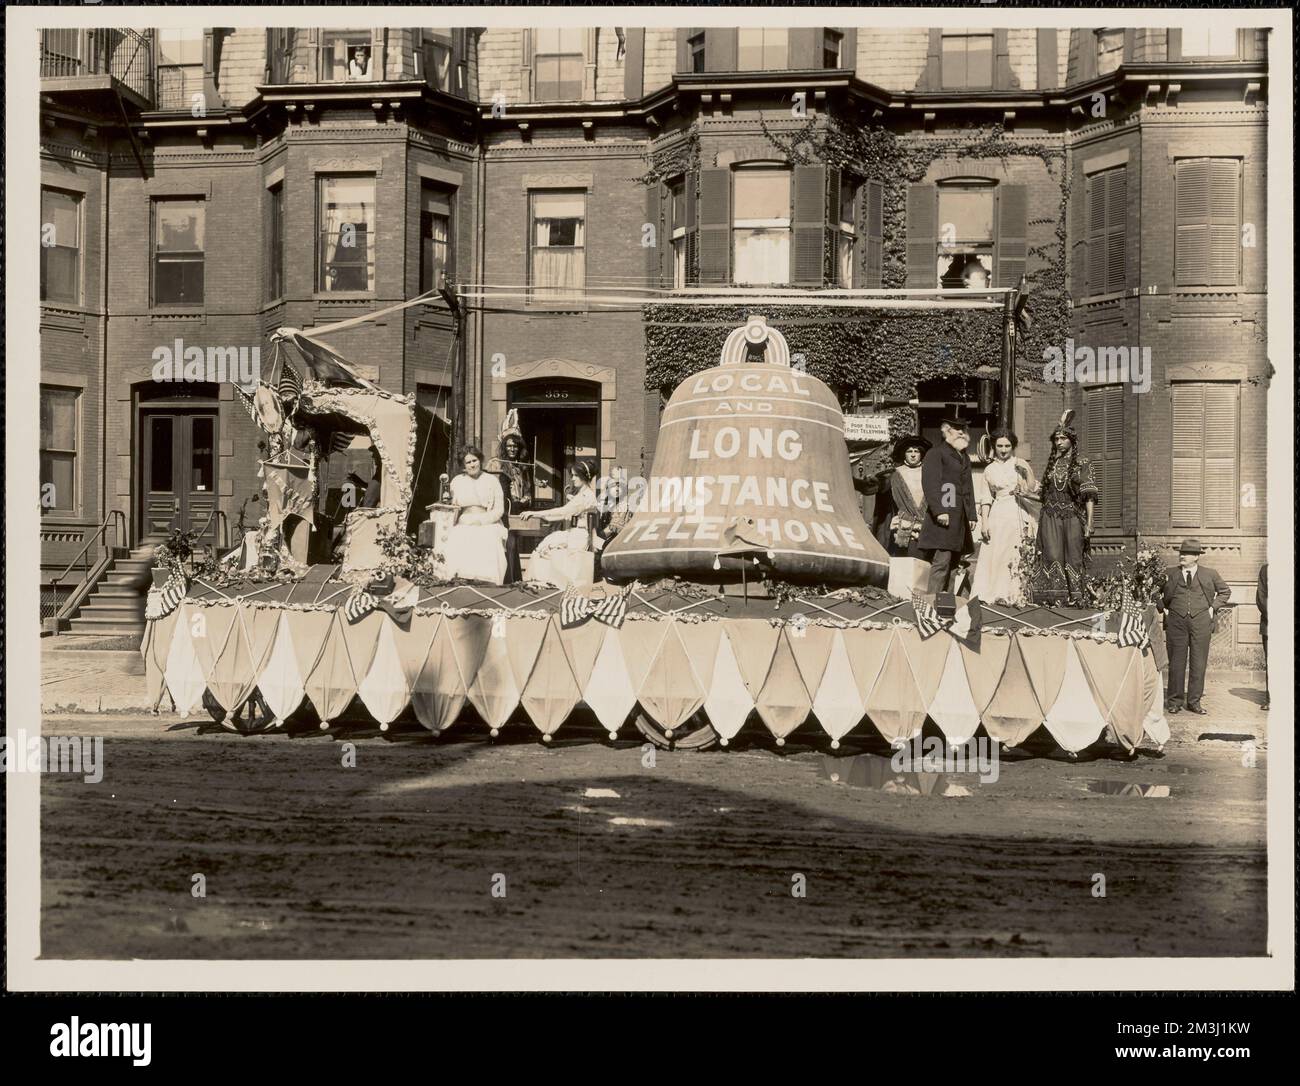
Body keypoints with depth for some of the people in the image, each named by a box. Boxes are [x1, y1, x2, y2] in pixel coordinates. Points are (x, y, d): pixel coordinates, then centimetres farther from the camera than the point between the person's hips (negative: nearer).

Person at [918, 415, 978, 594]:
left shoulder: (964, 457, 24)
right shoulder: (936, 453, -2)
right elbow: (930, 484, -12)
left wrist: (972, 515, 19)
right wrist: (939, 511, -21)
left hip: (961, 520, 8)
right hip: (944, 516, -8)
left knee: (953, 563, 6)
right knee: (941, 562, -14)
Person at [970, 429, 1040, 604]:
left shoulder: (1020, 465, 5)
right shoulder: (990, 470, 11)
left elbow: (1028, 490, -3)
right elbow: (986, 498, 10)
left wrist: (1028, 472, -18)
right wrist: (984, 521, 1)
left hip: (1018, 515, -2)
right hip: (998, 515, 2)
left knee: (1018, 556, -5)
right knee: (994, 555, -3)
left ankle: (1015, 594, 1)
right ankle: (994, 594, 3)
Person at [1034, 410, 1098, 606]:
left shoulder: (1082, 463, 1)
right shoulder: (1052, 462, 13)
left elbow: (1089, 495, -5)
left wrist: (1089, 522, -11)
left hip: (1073, 516, -3)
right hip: (1050, 516, 3)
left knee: (1073, 559, -3)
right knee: (1053, 558, -4)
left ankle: (1076, 598, 2)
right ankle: (1054, 598, -4)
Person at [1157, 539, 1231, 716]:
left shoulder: (1209, 574, 9)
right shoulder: (1169, 574, 9)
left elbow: (1225, 592, 20)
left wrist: (1213, 608, 9)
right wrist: (1163, 608, 6)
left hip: (1201, 622, 0)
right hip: (1176, 621, 0)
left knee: (1198, 663, 0)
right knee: (1176, 662, -1)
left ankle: (1194, 701, 8)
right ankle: (1174, 701, 6)